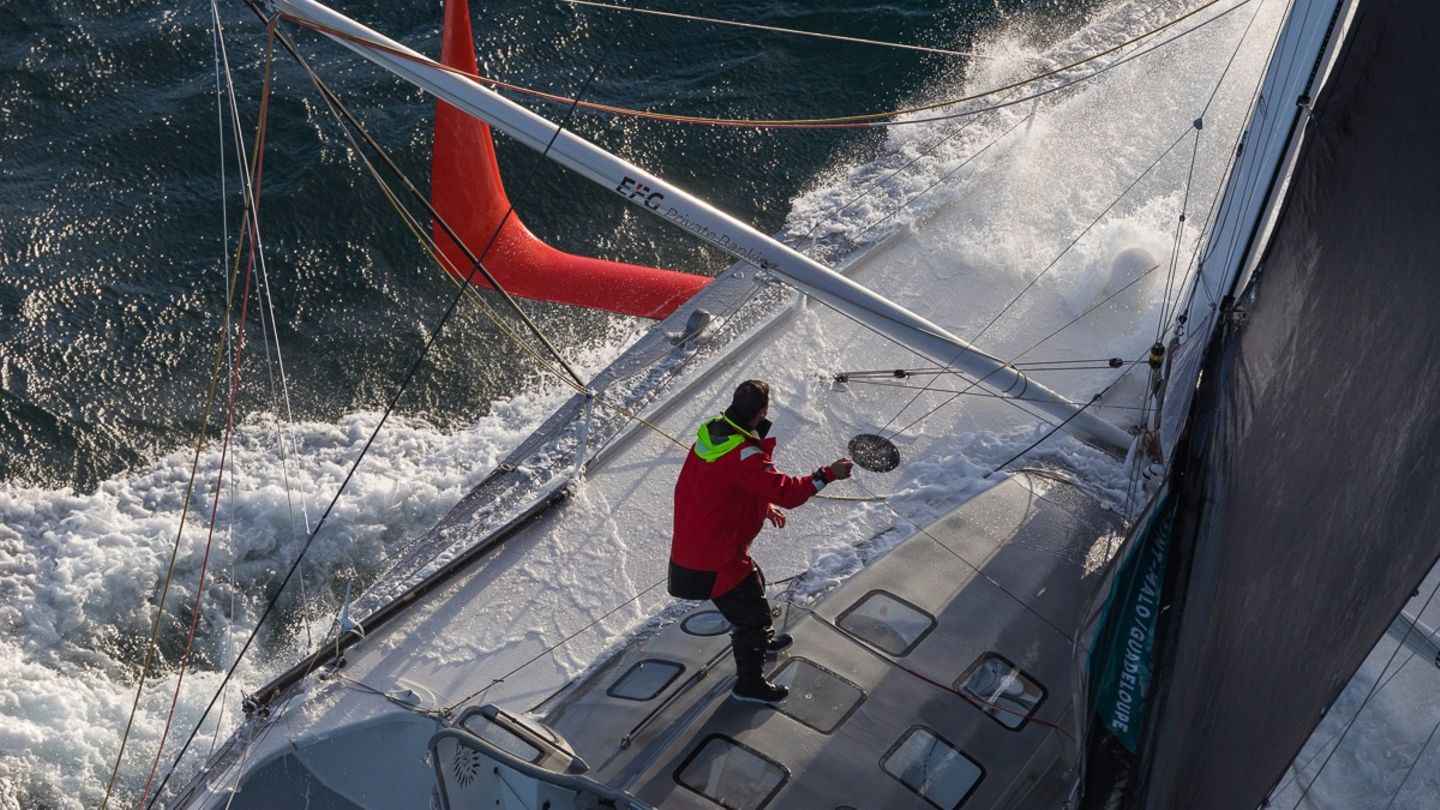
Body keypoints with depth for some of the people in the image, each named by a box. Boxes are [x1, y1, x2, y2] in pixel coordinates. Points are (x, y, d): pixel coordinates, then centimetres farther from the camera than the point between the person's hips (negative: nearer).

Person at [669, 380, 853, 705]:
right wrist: (828, 474, -20)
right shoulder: (742, 454, -31)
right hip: (713, 558, -10)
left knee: (752, 585, 32)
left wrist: (765, 506, 16)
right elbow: (785, 490, -30)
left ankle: (761, 639, 57)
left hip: (692, 541, 10)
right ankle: (749, 684, 24)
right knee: (751, 612, 7)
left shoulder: (713, 430, -1)